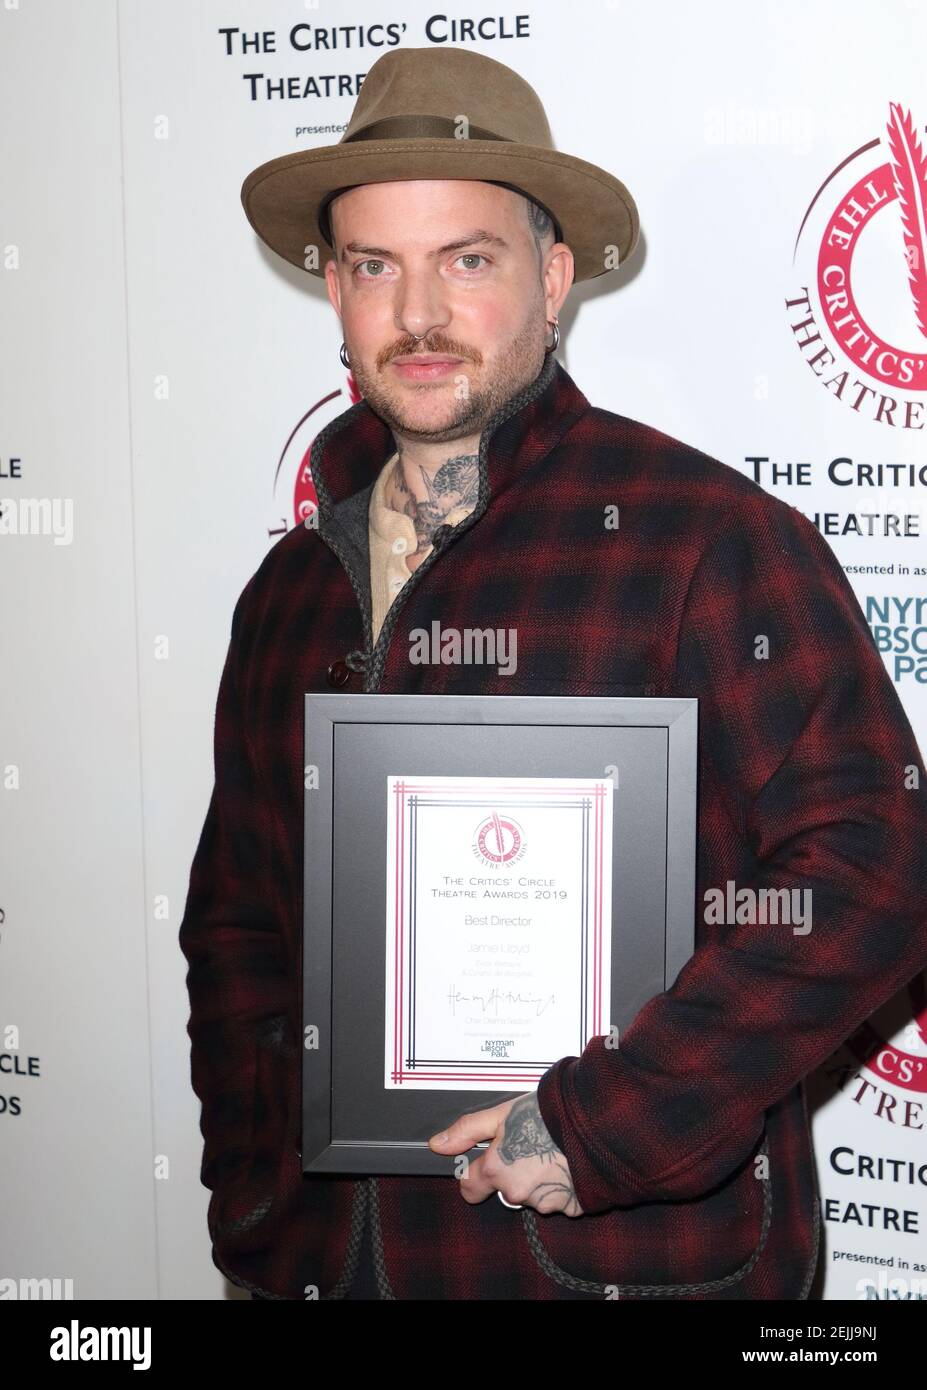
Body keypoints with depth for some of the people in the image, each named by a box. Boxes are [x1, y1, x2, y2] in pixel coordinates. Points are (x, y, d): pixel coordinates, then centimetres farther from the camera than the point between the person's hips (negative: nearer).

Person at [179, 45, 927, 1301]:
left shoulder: (710, 537, -11)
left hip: (635, 1248, -4)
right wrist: (252, 1198, 5)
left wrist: (607, 1124, -19)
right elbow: (233, 923, 13)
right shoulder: (291, 592, 5)